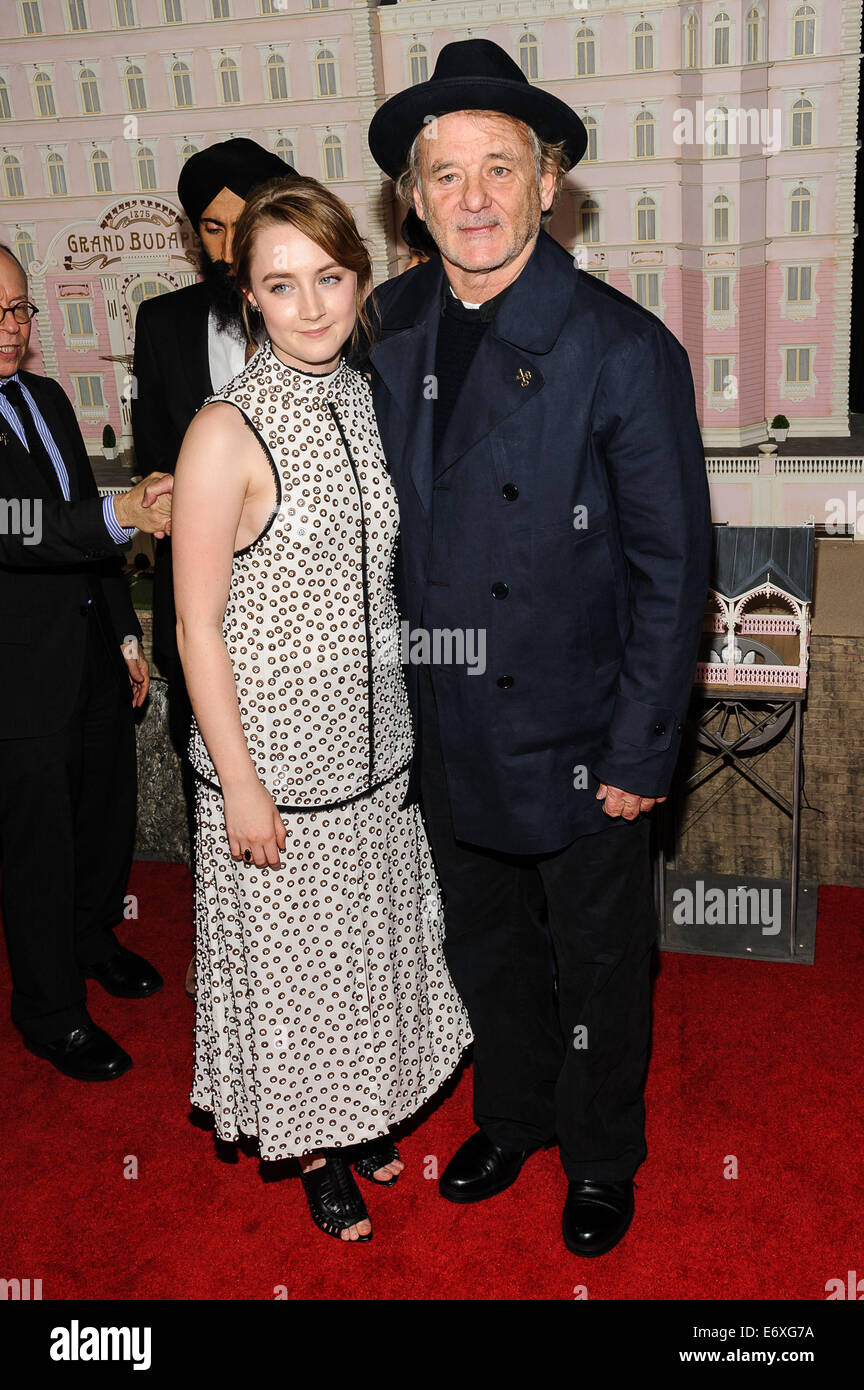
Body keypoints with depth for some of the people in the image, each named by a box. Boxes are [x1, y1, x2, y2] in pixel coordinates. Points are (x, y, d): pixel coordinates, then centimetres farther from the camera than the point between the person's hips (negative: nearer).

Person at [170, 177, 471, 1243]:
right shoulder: (226, 432, -18)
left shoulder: (361, 402, 2)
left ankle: (360, 1110, 47)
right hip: (274, 747, -6)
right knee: (290, 950, 13)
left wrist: (407, 723, 13)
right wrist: (241, 785, -16)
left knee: (369, 936, 21)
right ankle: (310, 1144, 38)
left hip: (373, 741, 6)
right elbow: (198, 626, -16)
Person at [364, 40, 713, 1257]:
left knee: (599, 965, 15)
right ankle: (515, 1117, 49)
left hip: (581, 740, -4)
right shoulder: (393, 331, 0)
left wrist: (640, 753, -14)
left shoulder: (624, 349, -15)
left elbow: (673, 570, -13)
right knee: (483, 945, 22)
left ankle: (601, 1158, 42)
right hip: (451, 733, 5)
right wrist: (403, 689, 6)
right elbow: (394, 526, 8)